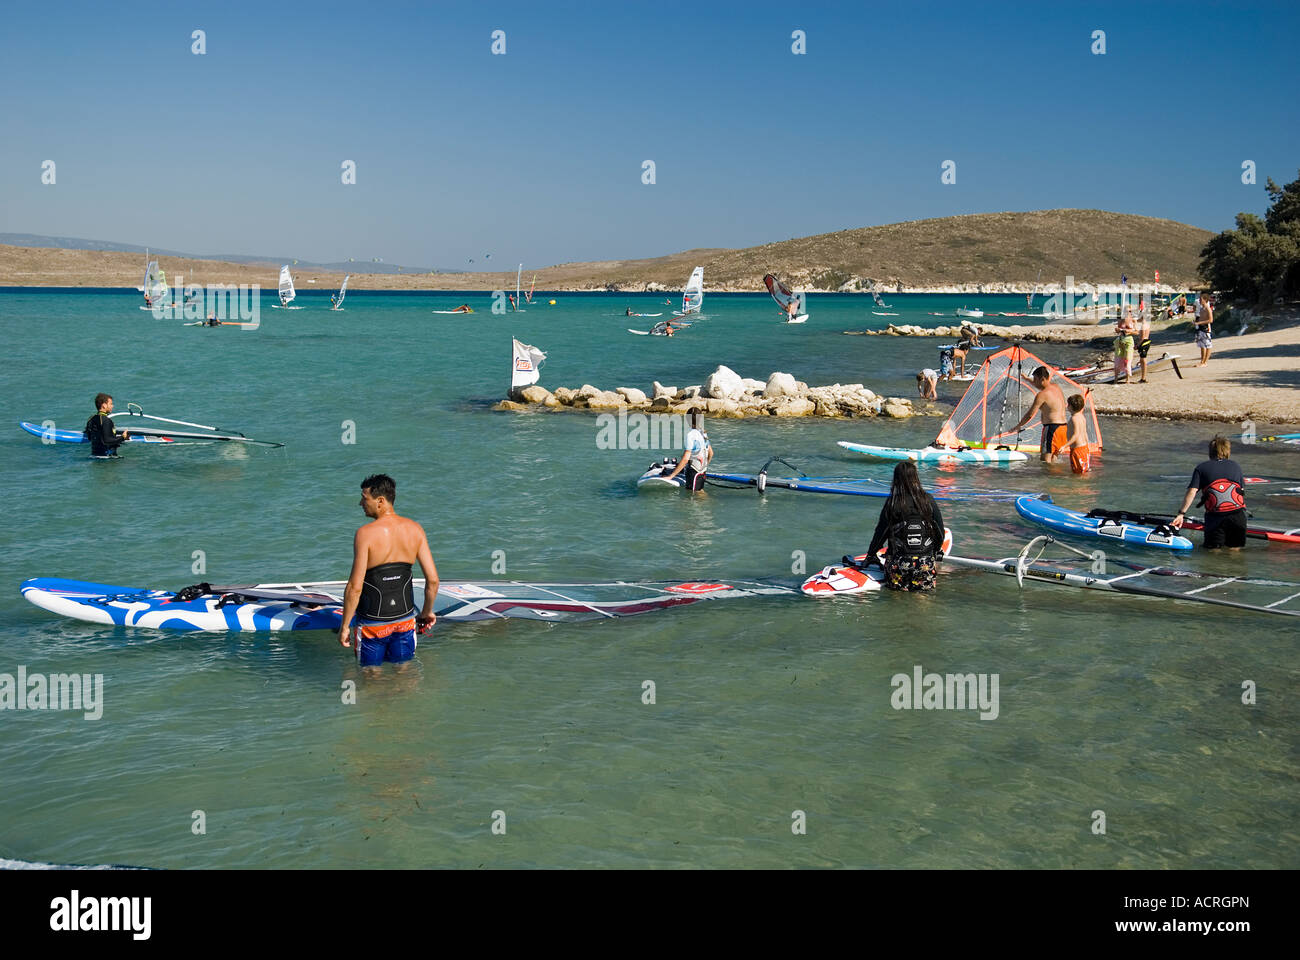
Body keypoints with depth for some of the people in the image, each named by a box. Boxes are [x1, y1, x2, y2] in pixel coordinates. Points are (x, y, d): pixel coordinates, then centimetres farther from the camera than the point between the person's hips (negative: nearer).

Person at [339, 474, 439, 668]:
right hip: (405, 619, 4)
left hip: (372, 623, -4)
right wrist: (427, 612, 13)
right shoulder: (415, 529, -4)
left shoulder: (365, 533, -18)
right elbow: (433, 580, -3)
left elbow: (355, 587, -18)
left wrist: (344, 626, -7)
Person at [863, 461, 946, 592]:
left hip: (899, 560, -1)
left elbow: (880, 532, 0)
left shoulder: (892, 503, -7)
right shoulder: (928, 500, -3)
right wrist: (936, 553, 21)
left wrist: (870, 556, 13)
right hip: (926, 561, 1)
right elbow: (940, 530, 5)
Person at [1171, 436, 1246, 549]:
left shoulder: (1202, 467, 8)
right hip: (1237, 514, 2)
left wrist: (1181, 513, -6)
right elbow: (1242, 490, 14)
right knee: (1235, 548, 14)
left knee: (1212, 549, 8)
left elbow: (1192, 491, -4)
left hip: (1214, 516, -2)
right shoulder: (1235, 465, 16)